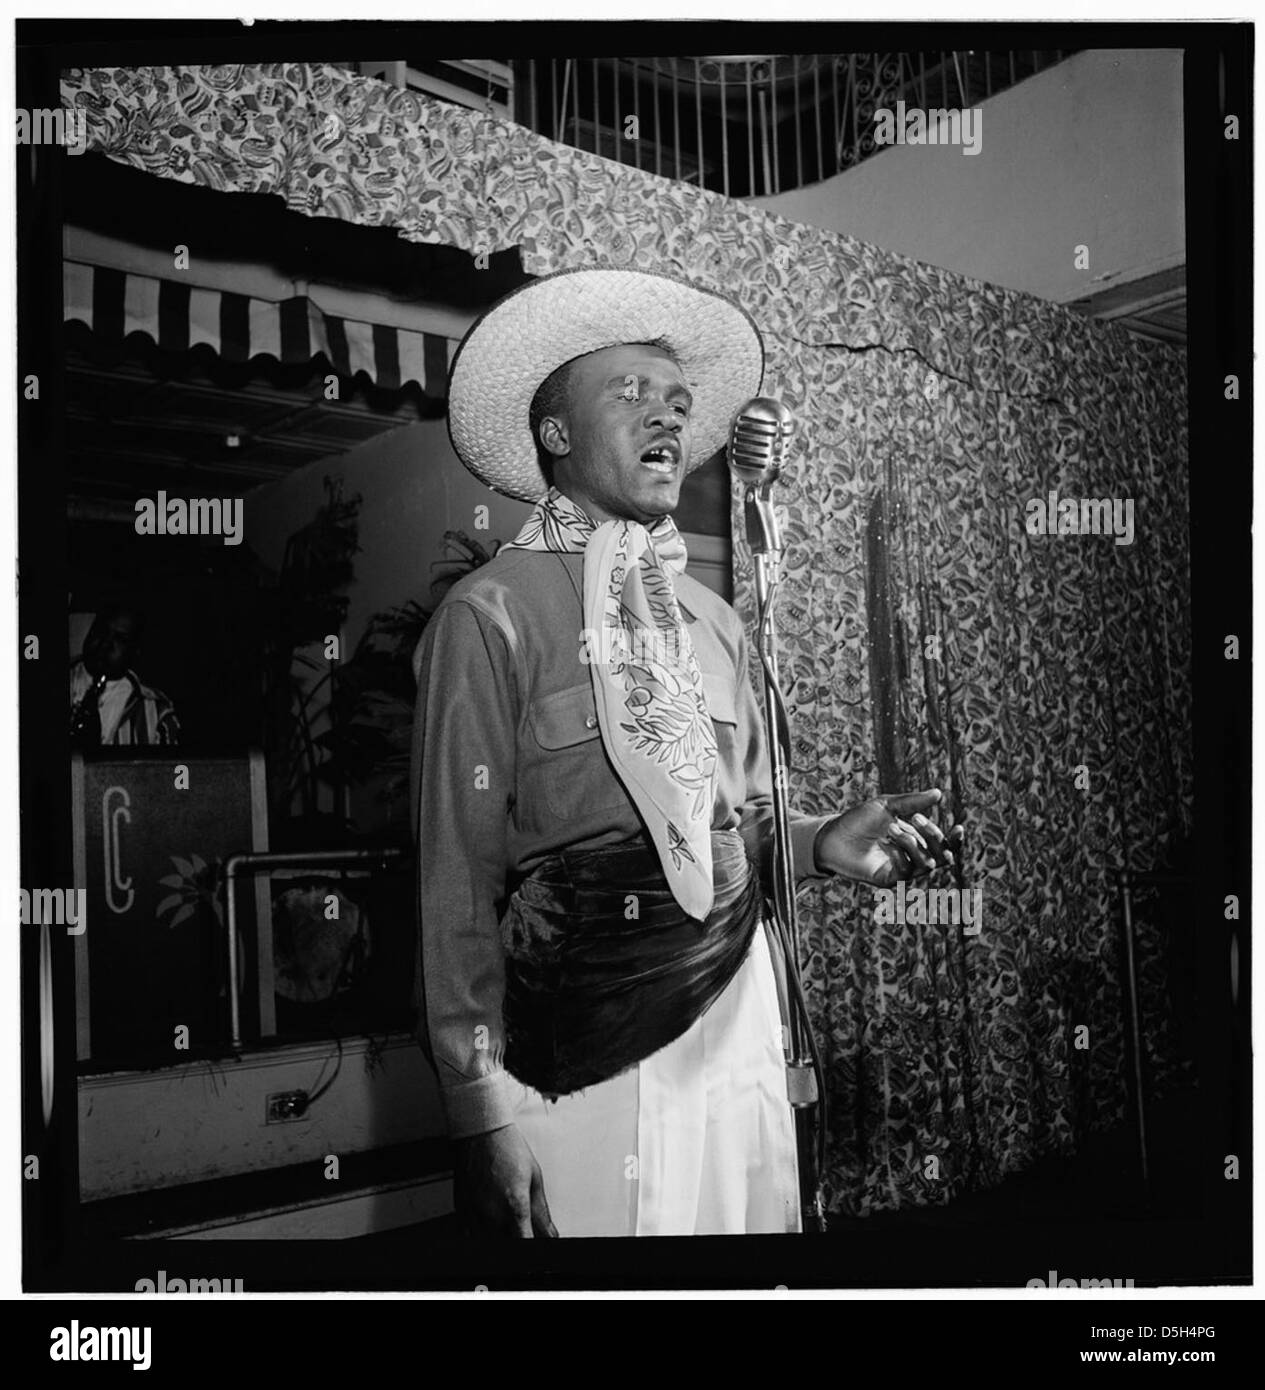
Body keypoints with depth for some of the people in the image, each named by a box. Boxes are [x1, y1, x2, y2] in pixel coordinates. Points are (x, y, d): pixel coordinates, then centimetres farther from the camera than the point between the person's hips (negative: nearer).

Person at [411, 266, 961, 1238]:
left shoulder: (715, 621, 11)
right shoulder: (492, 617, -8)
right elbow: (460, 879, -10)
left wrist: (820, 844, -2)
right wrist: (482, 1103, -14)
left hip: (739, 1020, 6)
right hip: (580, 1049, -5)